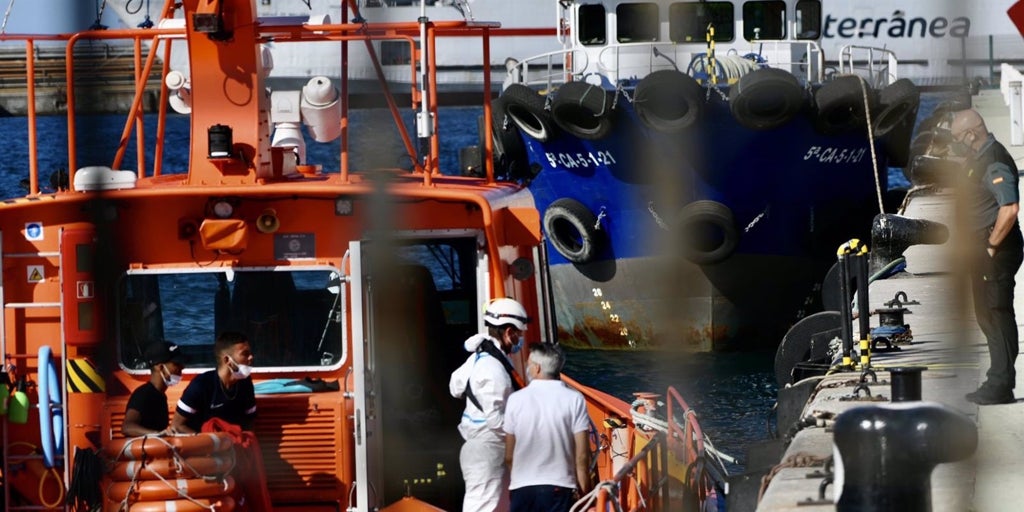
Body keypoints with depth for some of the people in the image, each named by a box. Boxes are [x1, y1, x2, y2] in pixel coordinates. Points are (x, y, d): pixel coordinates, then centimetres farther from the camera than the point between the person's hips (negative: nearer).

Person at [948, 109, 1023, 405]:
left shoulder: (995, 163, -19)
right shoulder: (979, 159, 14)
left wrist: (992, 245, -22)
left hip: (998, 251, -11)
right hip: (984, 250, 11)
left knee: (998, 315, -8)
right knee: (988, 315, 15)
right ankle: (999, 383, 22)